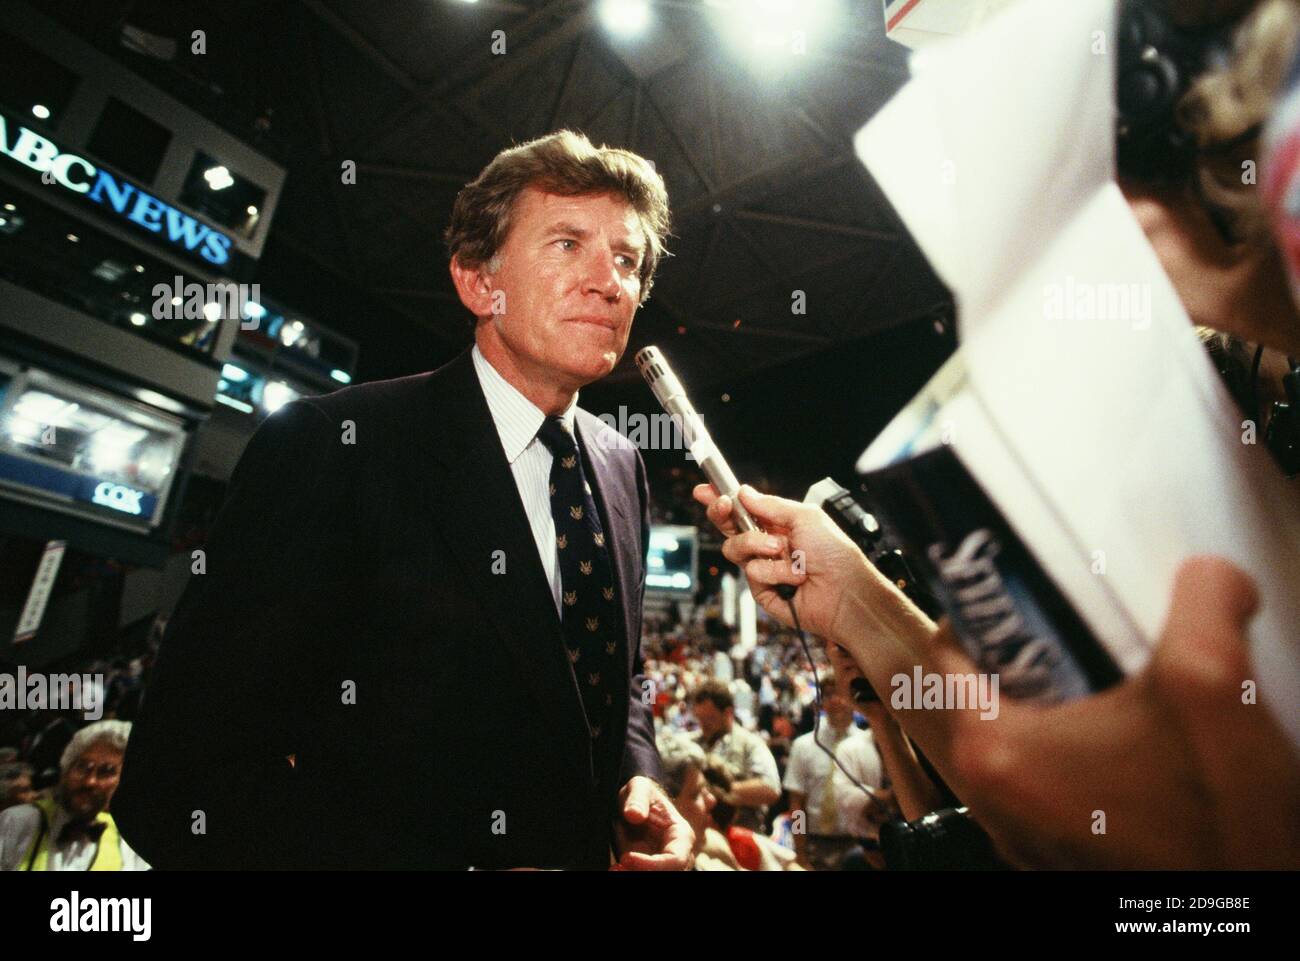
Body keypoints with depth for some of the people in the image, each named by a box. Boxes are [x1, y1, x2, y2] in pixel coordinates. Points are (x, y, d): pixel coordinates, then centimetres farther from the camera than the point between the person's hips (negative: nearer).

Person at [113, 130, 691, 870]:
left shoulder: (623, 467, -3)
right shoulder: (333, 447, -22)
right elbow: (180, 780, -23)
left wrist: (639, 781, -9)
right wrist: (464, 868, -30)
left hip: (585, 851, 5)